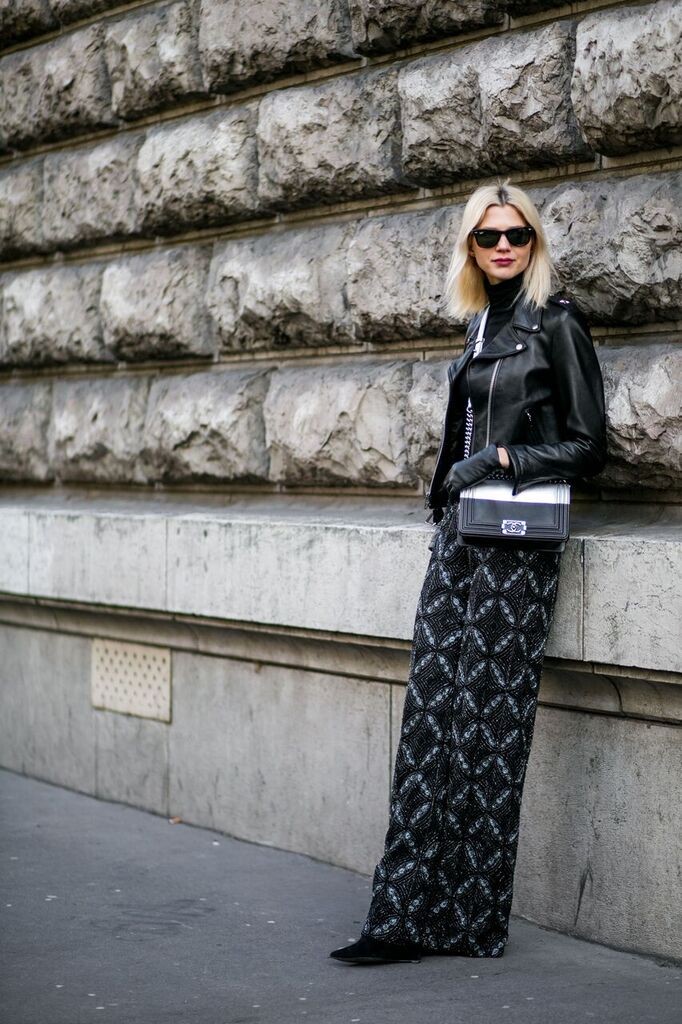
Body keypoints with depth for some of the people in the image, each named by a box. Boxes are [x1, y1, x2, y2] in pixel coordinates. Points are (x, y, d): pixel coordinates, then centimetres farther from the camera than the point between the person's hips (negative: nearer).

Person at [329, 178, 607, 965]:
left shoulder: (555, 323, -3)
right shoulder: (480, 325, 18)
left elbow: (587, 445, -5)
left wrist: (504, 458, -13)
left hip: (515, 546, -7)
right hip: (458, 538, 7)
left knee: (487, 722, -6)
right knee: (431, 716, 1)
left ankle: (472, 919, 1)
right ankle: (410, 914, 3)